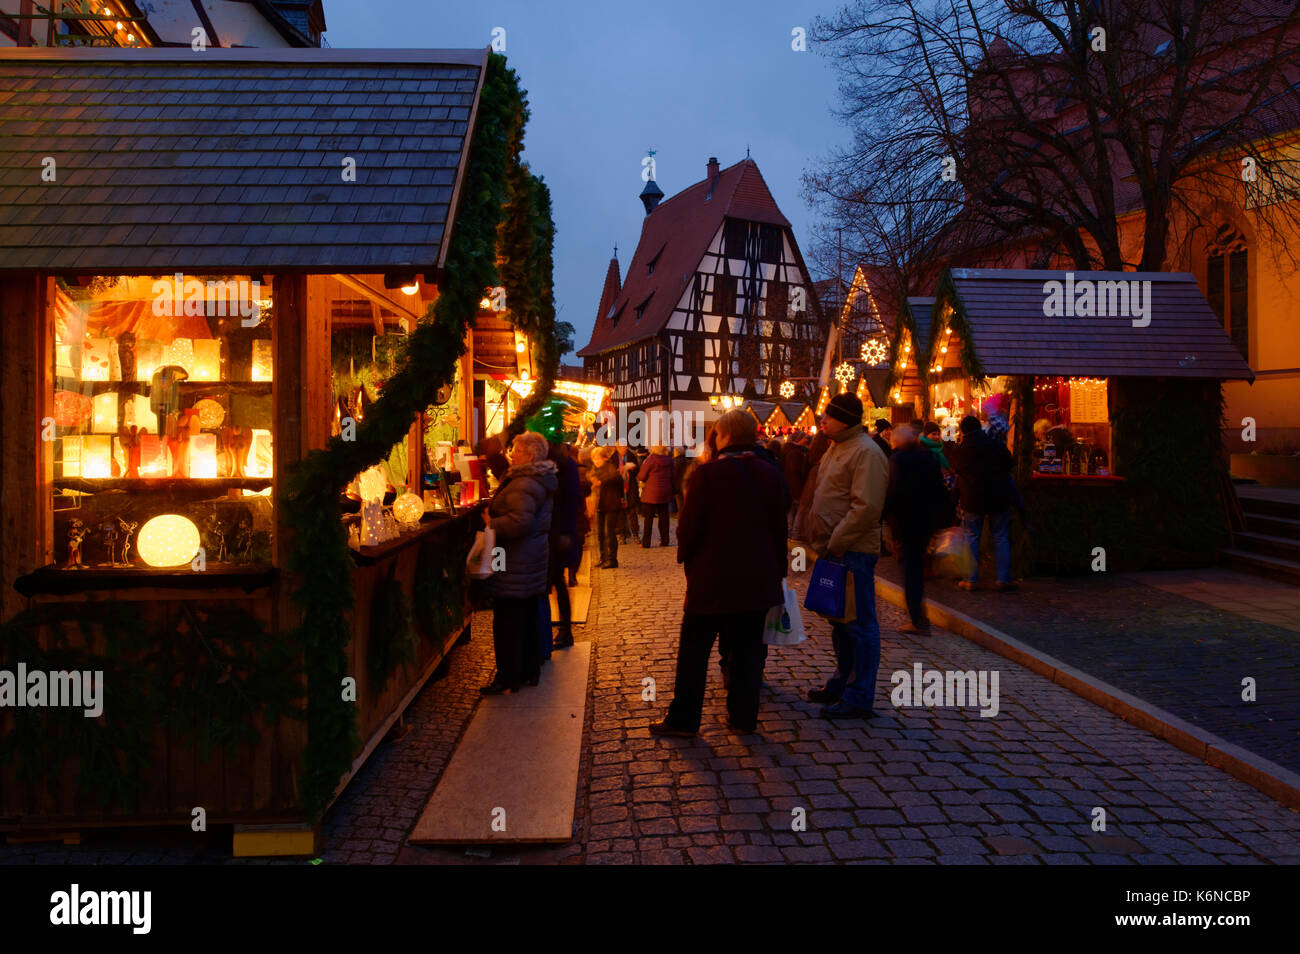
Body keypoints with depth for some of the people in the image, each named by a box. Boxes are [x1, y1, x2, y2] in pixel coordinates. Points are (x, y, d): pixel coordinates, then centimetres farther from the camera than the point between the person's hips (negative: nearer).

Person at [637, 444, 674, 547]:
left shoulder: (651, 459, -13)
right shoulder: (669, 460, 2)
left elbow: (641, 476, -9)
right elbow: (672, 477, 9)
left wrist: (636, 478, 11)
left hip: (651, 493, -5)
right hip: (665, 492, 5)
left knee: (648, 518, 2)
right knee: (664, 517, 12)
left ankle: (646, 542, 4)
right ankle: (664, 541, 14)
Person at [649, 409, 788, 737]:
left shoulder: (707, 473, -14)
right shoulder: (771, 474, 0)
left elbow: (689, 526, -11)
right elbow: (779, 528, 6)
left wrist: (686, 557, 7)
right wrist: (777, 571, 15)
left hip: (712, 578, -4)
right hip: (758, 580, 4)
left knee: (693, 651, 8)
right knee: (747, 650, 13)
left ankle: (683, 719, 16)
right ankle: (744, 716, 20)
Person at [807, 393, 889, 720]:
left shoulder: (866, 452, -15)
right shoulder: (837, 448, 16)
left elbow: (866, 507, -24)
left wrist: (837, 543, -19)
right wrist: (825, 543, 14)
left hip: (853, 552, -10)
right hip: (834, 549, 10)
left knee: (859, 623, -3)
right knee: (840, 620, 19)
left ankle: (859, 697, 5)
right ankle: (842, 683, 32)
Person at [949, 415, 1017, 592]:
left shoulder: (957, 452, -6)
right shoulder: (998, 446, -4)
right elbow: (1009, 466, 11)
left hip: (972, 501, 0)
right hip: (999, 498, 1)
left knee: (971, 538, 10)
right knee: (1001, 538, 9)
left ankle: (972, 579, 8)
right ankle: (1003, 579, 10)